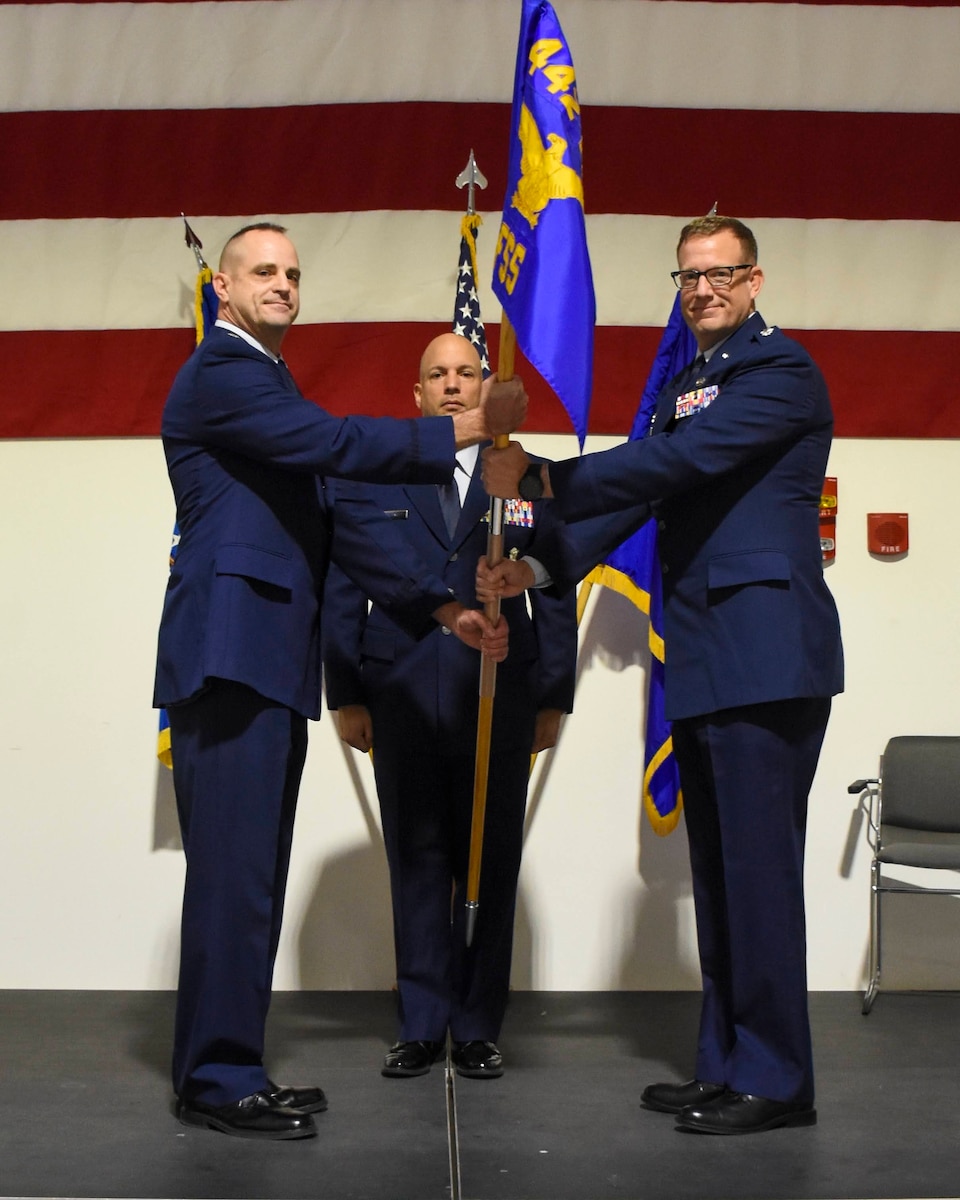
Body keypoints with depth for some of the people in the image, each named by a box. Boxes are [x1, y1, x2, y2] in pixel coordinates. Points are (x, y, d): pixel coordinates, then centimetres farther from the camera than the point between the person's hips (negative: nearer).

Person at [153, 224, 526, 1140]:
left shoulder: (268, 385, 24)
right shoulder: (218, 373, -5)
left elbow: (336, 522, 20)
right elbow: (339, 445, -17)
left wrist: (443, 610, 15)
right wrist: (464, 429, -10)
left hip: (272, 662, 10)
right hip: (229, 653, -10)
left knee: (254, 877, 11)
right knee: (233, 871, -8)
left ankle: (228, 1070, 18)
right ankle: (216, 1081, 0)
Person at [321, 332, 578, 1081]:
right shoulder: (369, 479, 8)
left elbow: (556, 599, 9)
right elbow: (341, 594, 7)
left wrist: (554, 699, 4)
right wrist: (347, 697, 1)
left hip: (499, 702, 0)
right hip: (402, 703, 0)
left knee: (491, 864, 4)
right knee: (417, 863, 5)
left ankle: (479, 1028, 14)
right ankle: (422, 1026, 14)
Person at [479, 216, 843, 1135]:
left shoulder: (779, 371, -6)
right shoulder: (684, 388, 21)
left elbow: (679, 460, -18)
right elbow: (640, 494, 18)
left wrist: (538, 481, -16)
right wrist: (543, 564, 5)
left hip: (765, 652, -9)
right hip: (703, 661, 9)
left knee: (759, 862, -8)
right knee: (717, 869, 12)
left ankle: (773, 1079, 1)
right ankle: (724, 1066, 21)